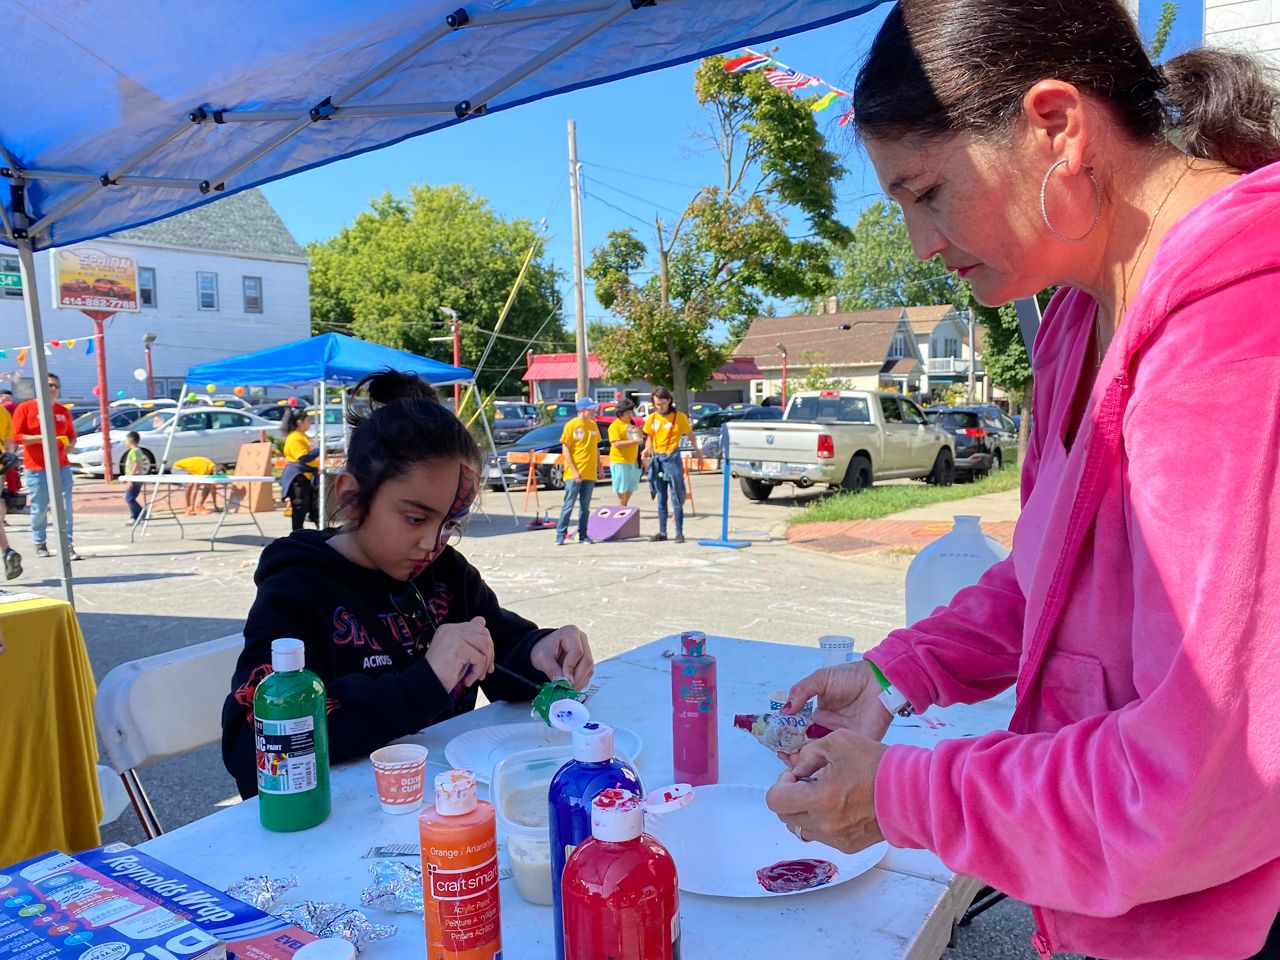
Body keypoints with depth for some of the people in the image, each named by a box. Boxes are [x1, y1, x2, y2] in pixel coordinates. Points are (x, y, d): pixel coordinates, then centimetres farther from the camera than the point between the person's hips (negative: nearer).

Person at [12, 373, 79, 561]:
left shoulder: (64, 411, 13)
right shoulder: (25, 408, 0)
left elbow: (71, 435, 21)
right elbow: (16, 436, -4)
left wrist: (70, 444, -1)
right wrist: (40, 438, -17)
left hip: (61, 466, 3)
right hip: (36, 467, -3)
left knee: (66, 507, -5)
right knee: (40, 508, 3)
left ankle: (68, 546, -3)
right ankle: (39, 544, 21)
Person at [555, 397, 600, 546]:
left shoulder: (593, 425, 10)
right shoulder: (571, 425, -8)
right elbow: (565, 449, -9)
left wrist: (599, 466, 12)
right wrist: (574, 471, -15)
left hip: (590, 473, 5)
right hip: (574, 474, -5)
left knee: (585, 506, 8)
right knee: (569, 505, -4)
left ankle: (583, 535, 13)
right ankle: (560, 534, 2)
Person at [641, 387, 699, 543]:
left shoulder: (679, 417, -5)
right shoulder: (652, 418, 6)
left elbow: (690, 434, 6)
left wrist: (697, 450, 13)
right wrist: (647, 449, -4)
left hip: (672, 458, -4)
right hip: (657, 459, 4)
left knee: (676, 498, -3)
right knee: (661, 499, 10)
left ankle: (679, 533, 1)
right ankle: (662, 532, 17)